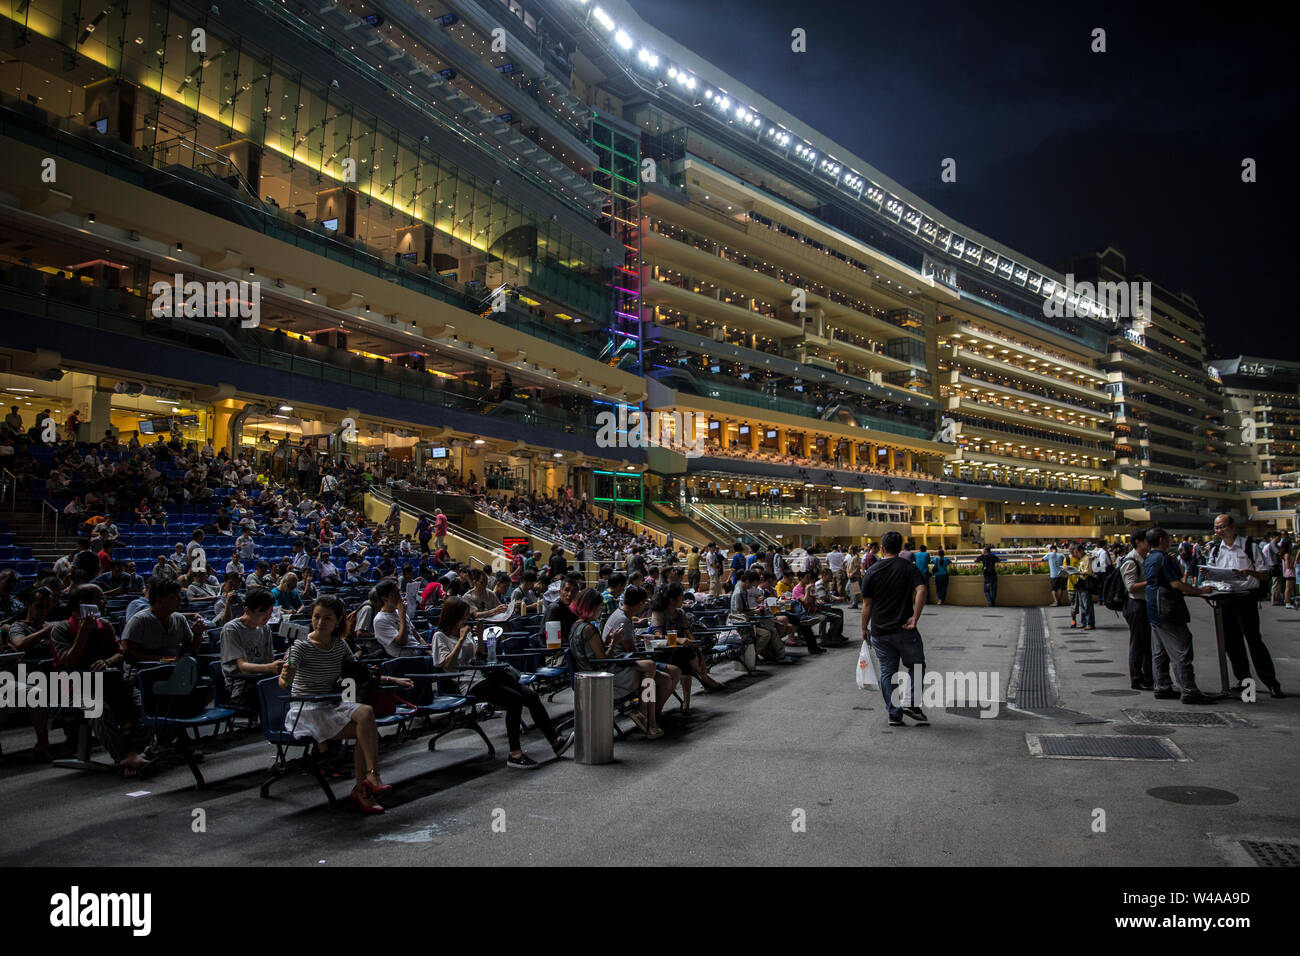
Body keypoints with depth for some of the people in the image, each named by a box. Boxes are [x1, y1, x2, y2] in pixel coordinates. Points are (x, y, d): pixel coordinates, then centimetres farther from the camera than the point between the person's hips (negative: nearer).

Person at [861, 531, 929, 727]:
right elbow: (922, 590, -19)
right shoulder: (909, 567, -1)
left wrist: (864, 629, 12)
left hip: (879, 632, 2)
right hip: (904, 630, -2)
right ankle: (910, 703, 1)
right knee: (916, 666, 16)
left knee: (887, 672, 10)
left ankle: (894, 714, 10)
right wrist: (915, 618, -17)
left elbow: (867, 605, 3)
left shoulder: (871, 571, 2)